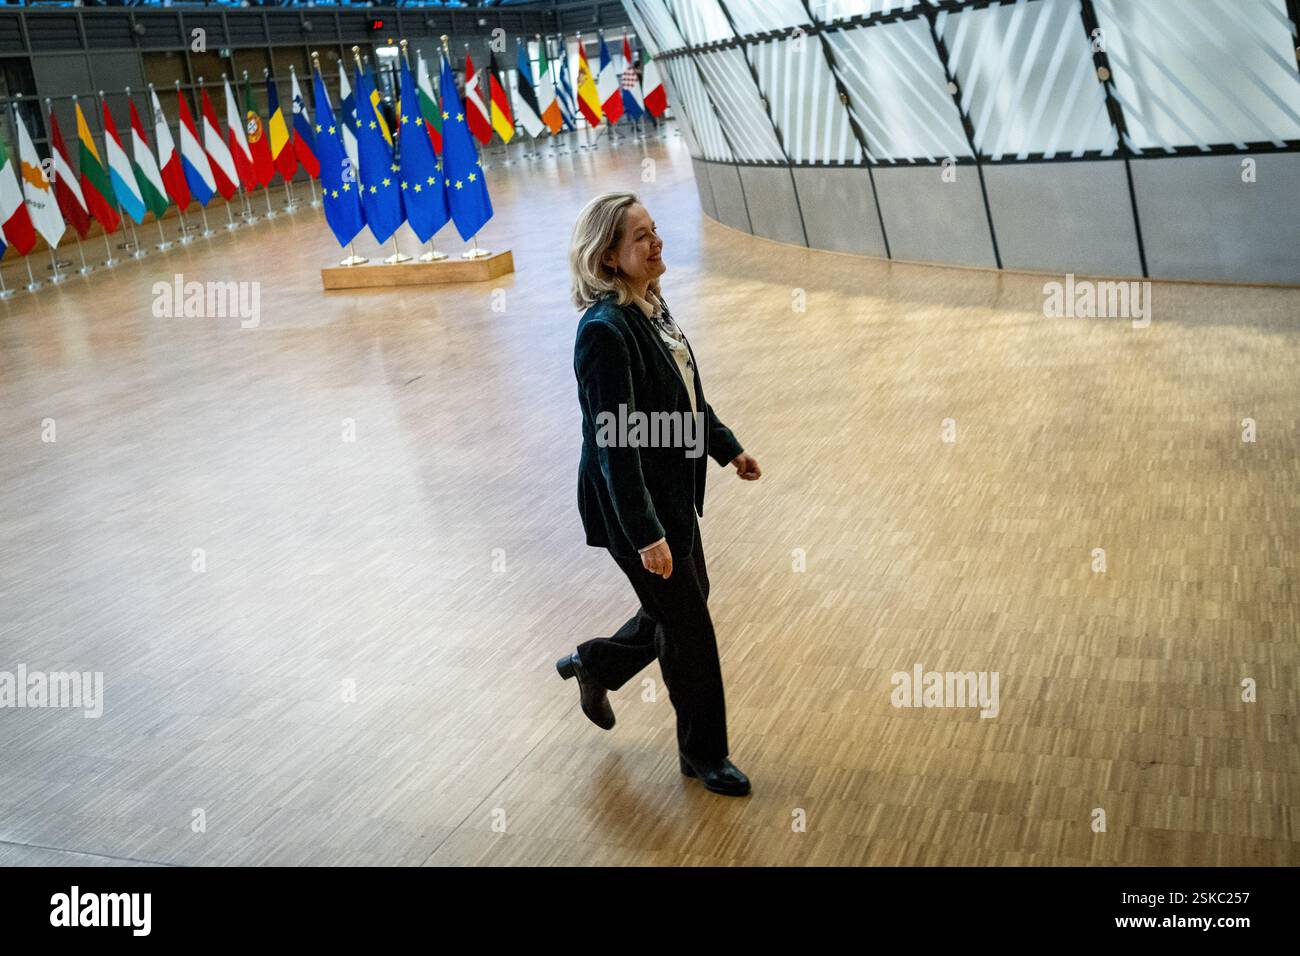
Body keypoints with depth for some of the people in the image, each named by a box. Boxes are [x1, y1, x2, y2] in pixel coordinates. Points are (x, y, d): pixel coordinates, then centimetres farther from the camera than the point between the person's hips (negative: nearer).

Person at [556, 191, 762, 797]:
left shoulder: (650, 304, 3)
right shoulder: (605, 330, -26)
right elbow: (614, 443, -27)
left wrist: (726, 447, 20)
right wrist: (645, 534, -27)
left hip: (673, 492, 9)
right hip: (633, 504, -9)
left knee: (684, 604, 22)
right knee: (688, 627, 6)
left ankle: (593, 665, 45)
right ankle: (703, 753, 27)